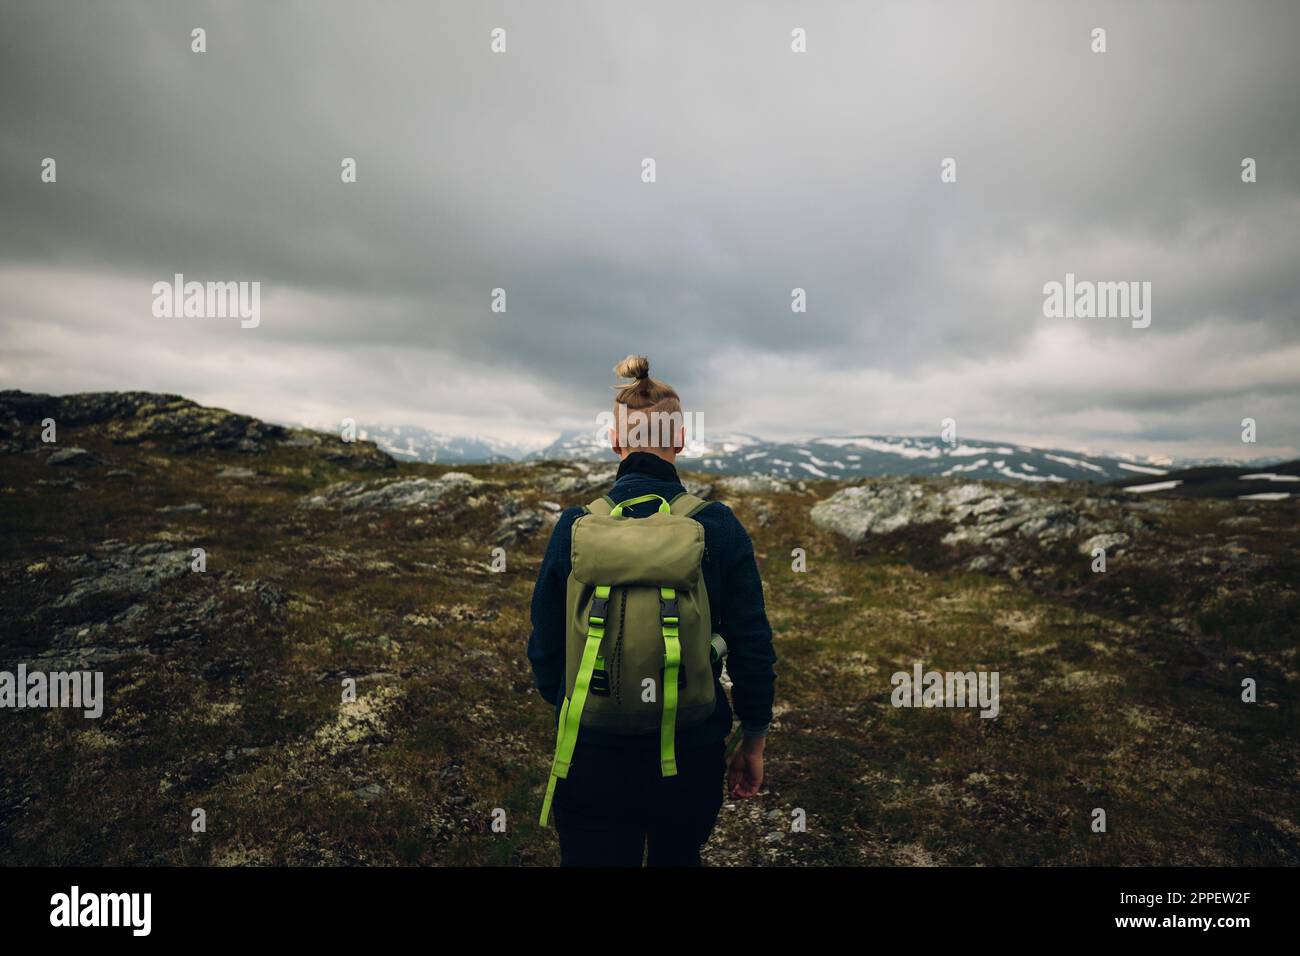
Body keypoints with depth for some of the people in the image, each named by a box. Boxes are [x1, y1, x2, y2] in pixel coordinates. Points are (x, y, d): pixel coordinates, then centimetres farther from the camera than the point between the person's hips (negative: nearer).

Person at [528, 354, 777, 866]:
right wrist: (753, 744, 8)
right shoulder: (719, 527, -11)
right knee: (679, 857, 27)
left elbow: (545, 648, -2)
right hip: (694, 755, 1)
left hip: (594, 753, -1)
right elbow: (753, 647, -7)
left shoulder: (574, 527, -10)